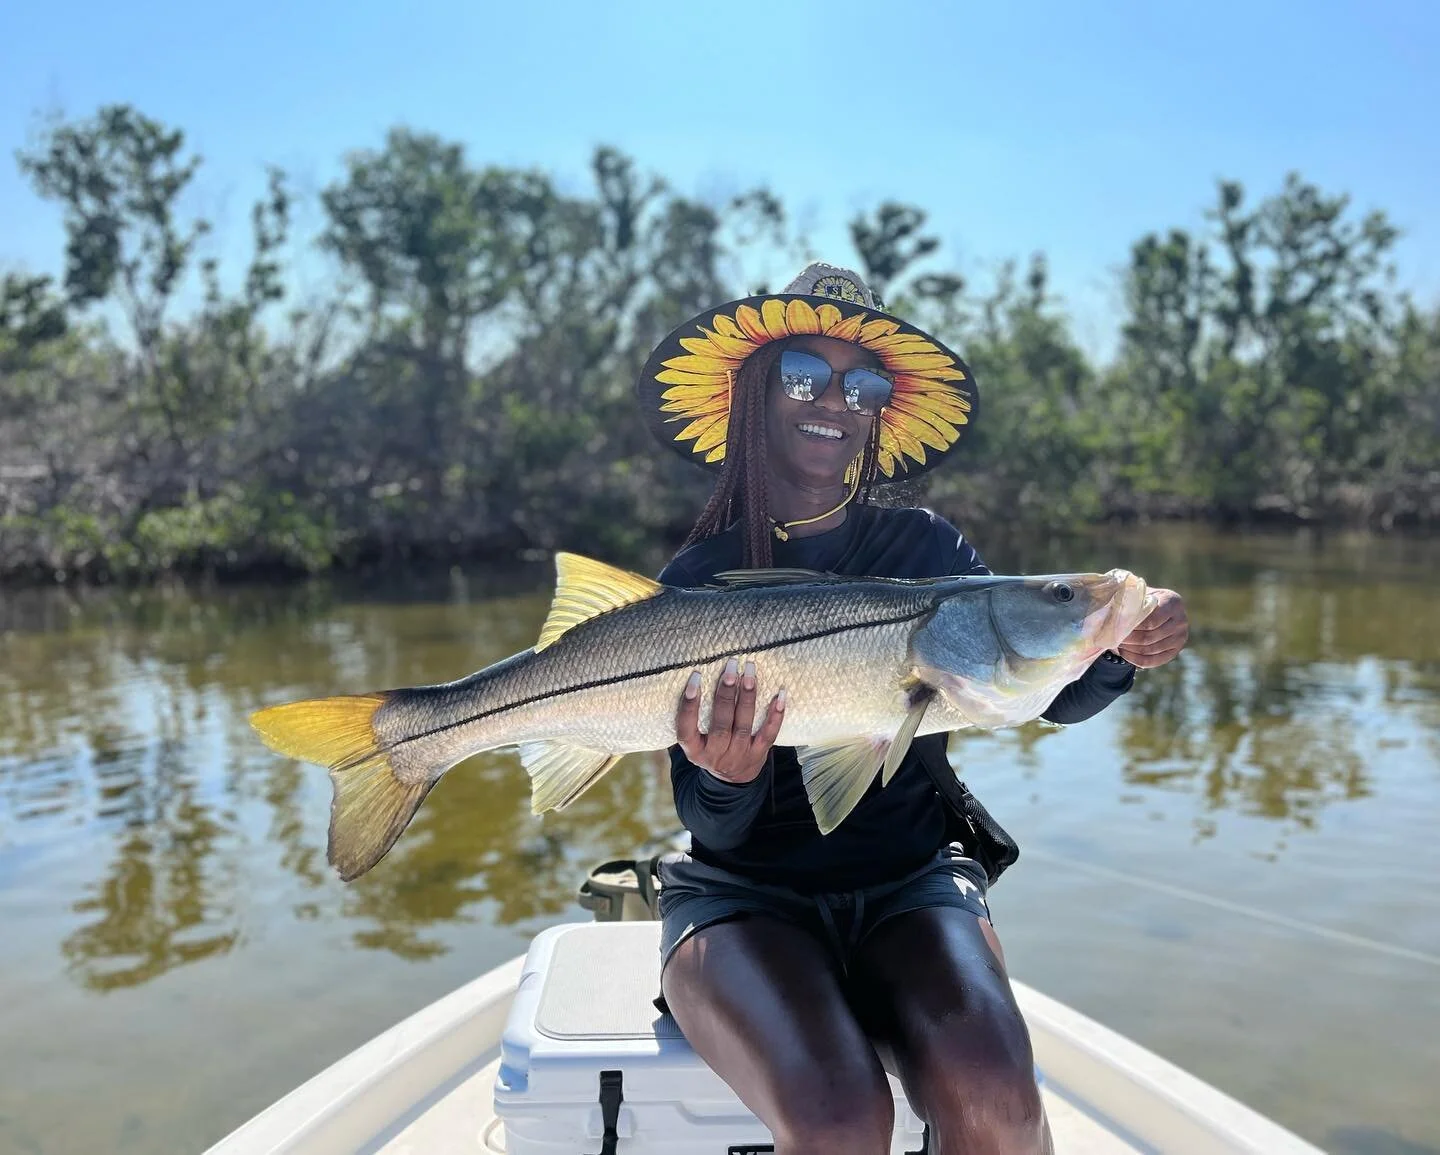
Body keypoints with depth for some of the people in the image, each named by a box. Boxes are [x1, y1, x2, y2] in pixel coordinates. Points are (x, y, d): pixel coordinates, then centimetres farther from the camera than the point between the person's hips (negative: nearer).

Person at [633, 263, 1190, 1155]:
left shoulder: (926, 547, 2)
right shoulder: (697, 578, -5)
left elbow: (1056, 695, -3)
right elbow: (713, 829, -6)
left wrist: (1121, 653, -24)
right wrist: (724, 781, -29)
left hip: (911, 881, 2)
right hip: (746, 893, -2)